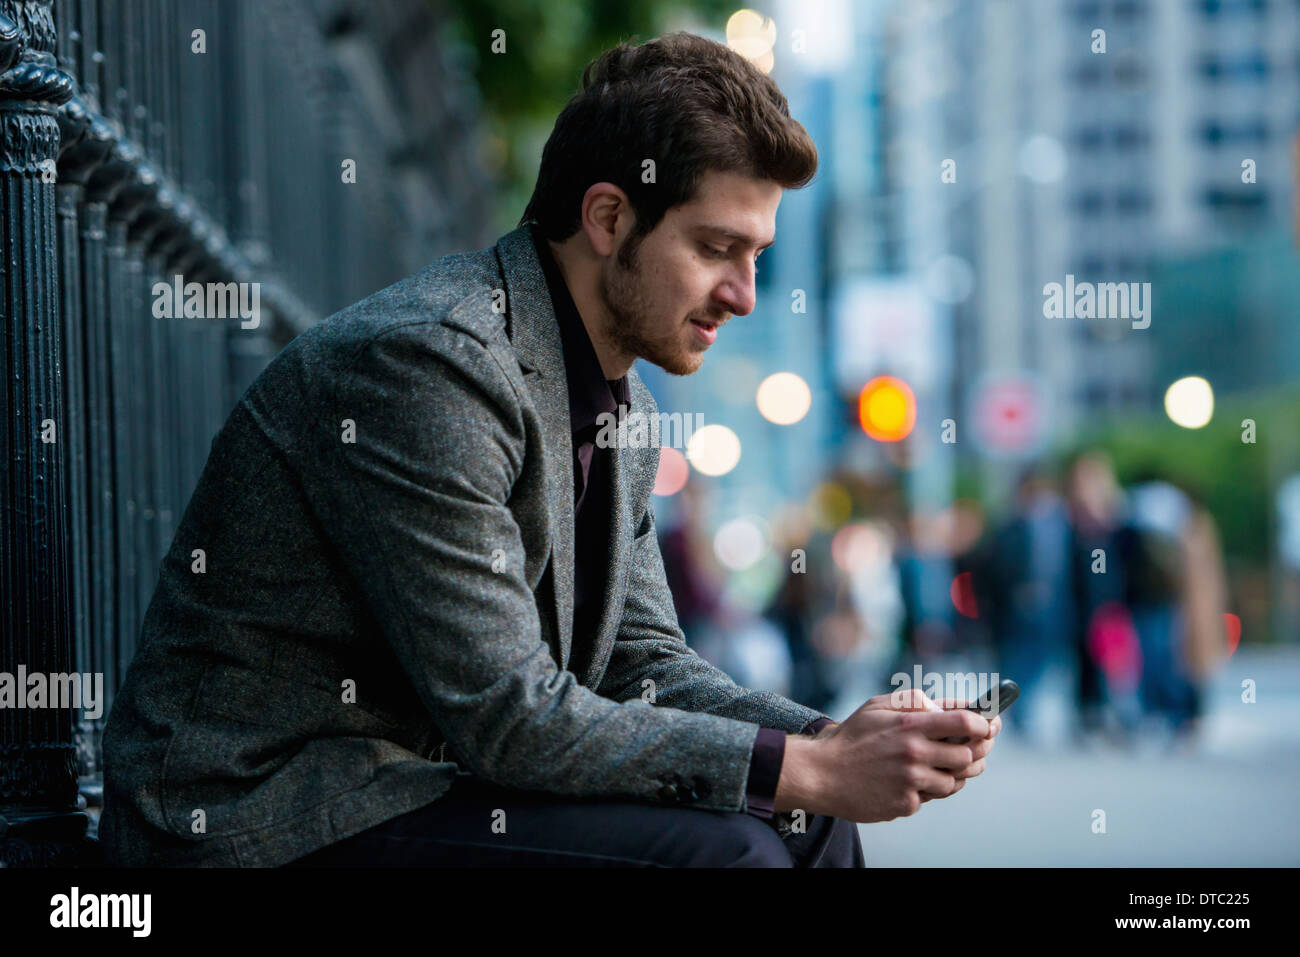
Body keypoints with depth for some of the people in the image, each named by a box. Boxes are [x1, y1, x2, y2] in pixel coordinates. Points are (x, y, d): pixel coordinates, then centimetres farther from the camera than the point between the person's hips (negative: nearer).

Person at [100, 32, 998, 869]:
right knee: (717, 851, -20)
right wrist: (810, 769, -22)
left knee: (806, 824, 5)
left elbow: (645, 662, 11)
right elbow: (506, 716, -24)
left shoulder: (621, 402, 10)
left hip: (428, 776, 9)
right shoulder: (427, 362, -21)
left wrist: (835, 740, -8)